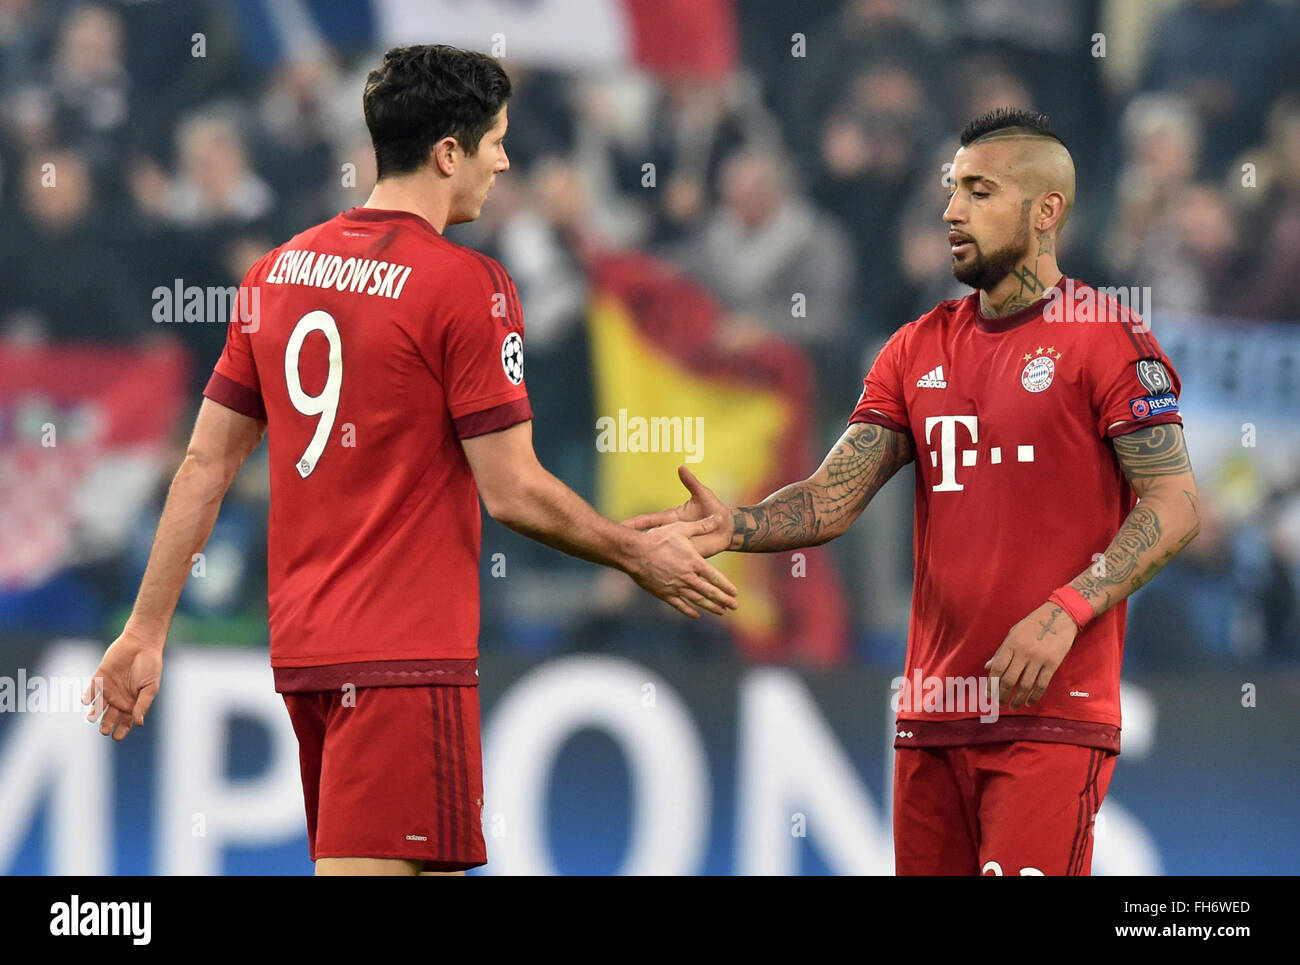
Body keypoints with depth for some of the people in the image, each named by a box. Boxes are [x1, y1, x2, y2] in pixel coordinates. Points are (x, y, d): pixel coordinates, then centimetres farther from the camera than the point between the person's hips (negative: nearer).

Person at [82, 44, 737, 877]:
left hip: (300, 647, 8)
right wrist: (642, 558, 4)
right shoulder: (467, 285, -10)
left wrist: (147, 630, 16)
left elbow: (204, 467, 12)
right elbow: (512, 493, -10)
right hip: (406, 652, -8)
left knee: (435, 867, 16)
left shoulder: (277, 273, 11)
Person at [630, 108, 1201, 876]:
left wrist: (1063, 613, -19)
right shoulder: (918, 350, 15)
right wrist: (736, 525, -10)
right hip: (934, 710, 6)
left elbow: (1174, 507, -9)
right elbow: (834, 498, 9)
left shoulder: (1107, 337, -4)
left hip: (1051, 710, -6)